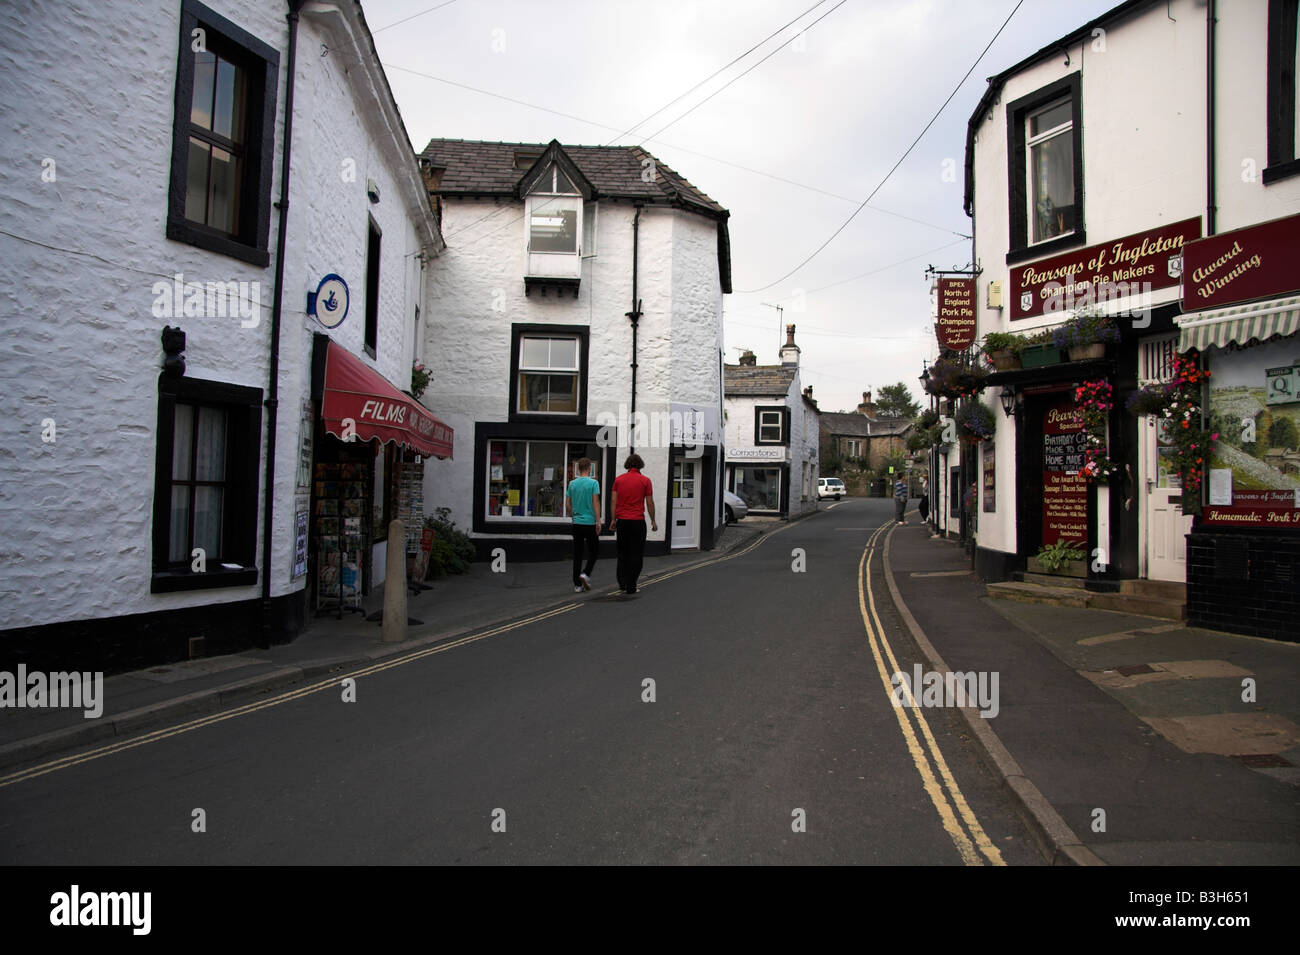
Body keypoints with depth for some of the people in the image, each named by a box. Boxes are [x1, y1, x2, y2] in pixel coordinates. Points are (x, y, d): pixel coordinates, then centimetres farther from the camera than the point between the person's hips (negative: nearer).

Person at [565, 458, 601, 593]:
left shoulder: (572, 484, 5)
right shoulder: (593, 483, -8)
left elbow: (568, 504, 9)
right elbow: (595, 503, -14)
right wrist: (598, 521, -12)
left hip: (577, 523, 4)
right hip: (590, 522, -4)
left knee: (577, 554, 5)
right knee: (593, 551, 11)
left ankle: (577, 584, 4)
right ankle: (586, 574, -10)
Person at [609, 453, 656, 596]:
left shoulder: (619, 479, 5)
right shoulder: (645, 480, -2)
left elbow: (613, 501, 2)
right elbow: (650, 503, -1)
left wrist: (613, 519, 6)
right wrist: (653, 521, 7)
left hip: (622, 521, 3)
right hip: (638, 521, -3)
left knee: (622, 553, 15)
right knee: (636, 554, 2)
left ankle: (622, 584, 16)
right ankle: (630, 586, -1)